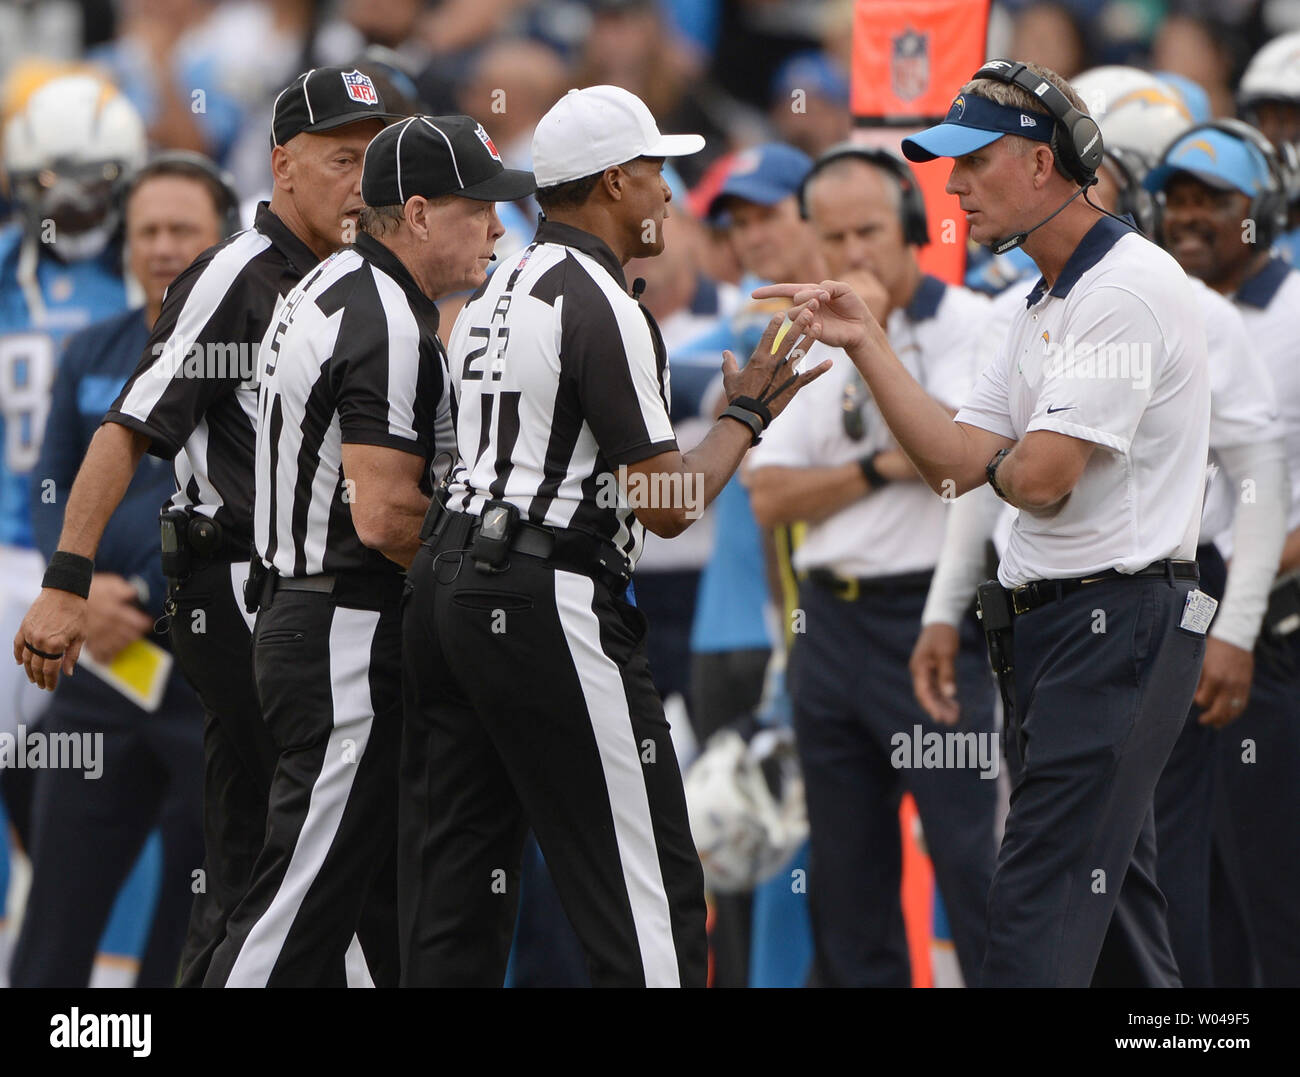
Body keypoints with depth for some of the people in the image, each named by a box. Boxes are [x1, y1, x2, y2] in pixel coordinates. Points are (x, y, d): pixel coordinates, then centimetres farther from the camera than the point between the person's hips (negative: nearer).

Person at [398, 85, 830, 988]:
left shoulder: (498, 292, 17)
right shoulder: (602, 306, -11)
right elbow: (668, 505, -12)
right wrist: (747, 414, 3)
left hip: (448, 577, 9)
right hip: (548, 604, -9)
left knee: (457, 884, 8)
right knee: (649, 886, -7)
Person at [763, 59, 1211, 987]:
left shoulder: (1129, 287, -15)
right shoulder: (1046, 306, 18)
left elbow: (1042, 477, -20)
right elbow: (954, 464, 14)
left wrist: (998, 465, 3)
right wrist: (865, 344, 7)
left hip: (1119, 623, -10)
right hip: (1045, 624, 10)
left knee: (1036, 912, -15)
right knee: (1113, 901, 12)